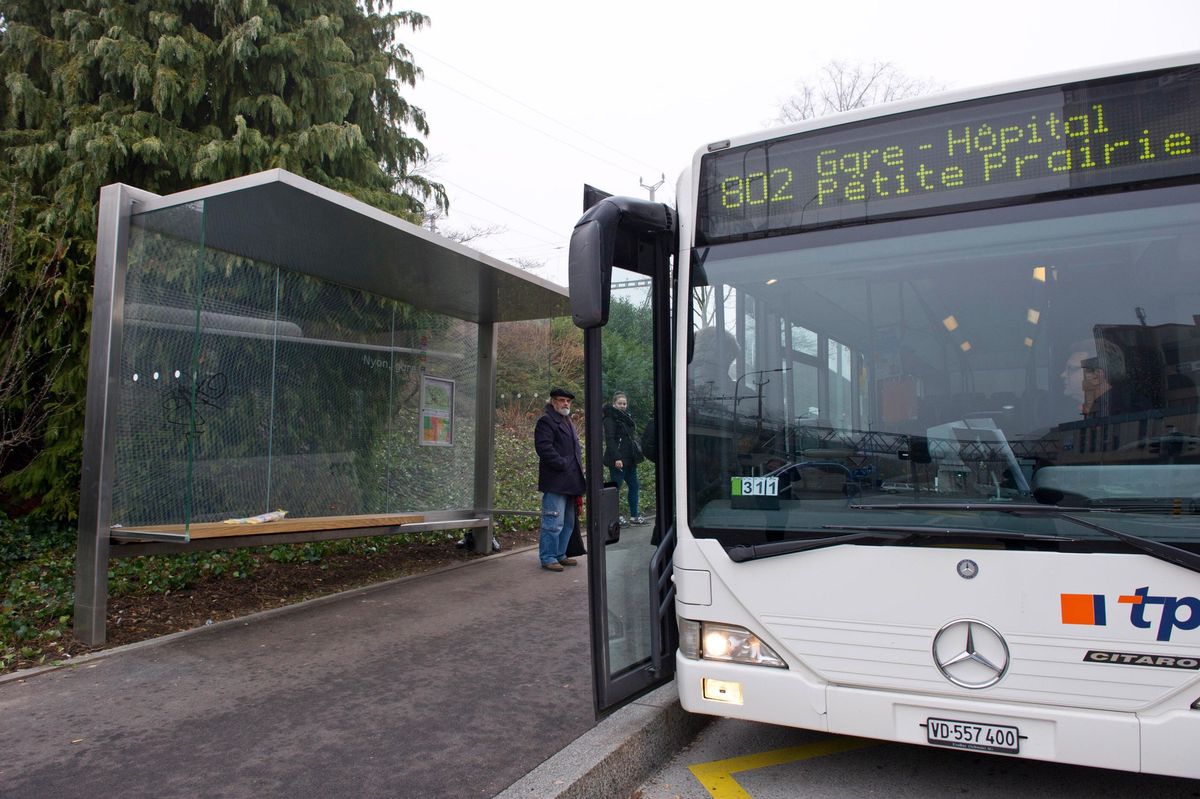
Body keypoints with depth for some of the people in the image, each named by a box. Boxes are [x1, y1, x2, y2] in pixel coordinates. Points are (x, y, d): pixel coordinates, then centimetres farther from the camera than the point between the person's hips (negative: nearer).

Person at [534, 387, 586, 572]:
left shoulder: (567, 422, 23)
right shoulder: (546, 421, -8)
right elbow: (544, 447, -19)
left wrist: (579, 467, 15)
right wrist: (562, 465, -18)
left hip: (570, 482, 10)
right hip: (555, 482, -10)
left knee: (568, 522, 15)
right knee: (554, 522, -8)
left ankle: (560, 554, 25)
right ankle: (548, 558, 0)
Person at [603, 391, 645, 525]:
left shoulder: (627, 416, 16)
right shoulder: (610, 418, -10)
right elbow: (610, 439, -18)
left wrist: (640, 452, 15)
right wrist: (616, 458, -25)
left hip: (630, 459, 9)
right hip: (618, 461, -9)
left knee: (634, 486, 12)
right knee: (615, 488, -3)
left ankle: (634, 516, 21)